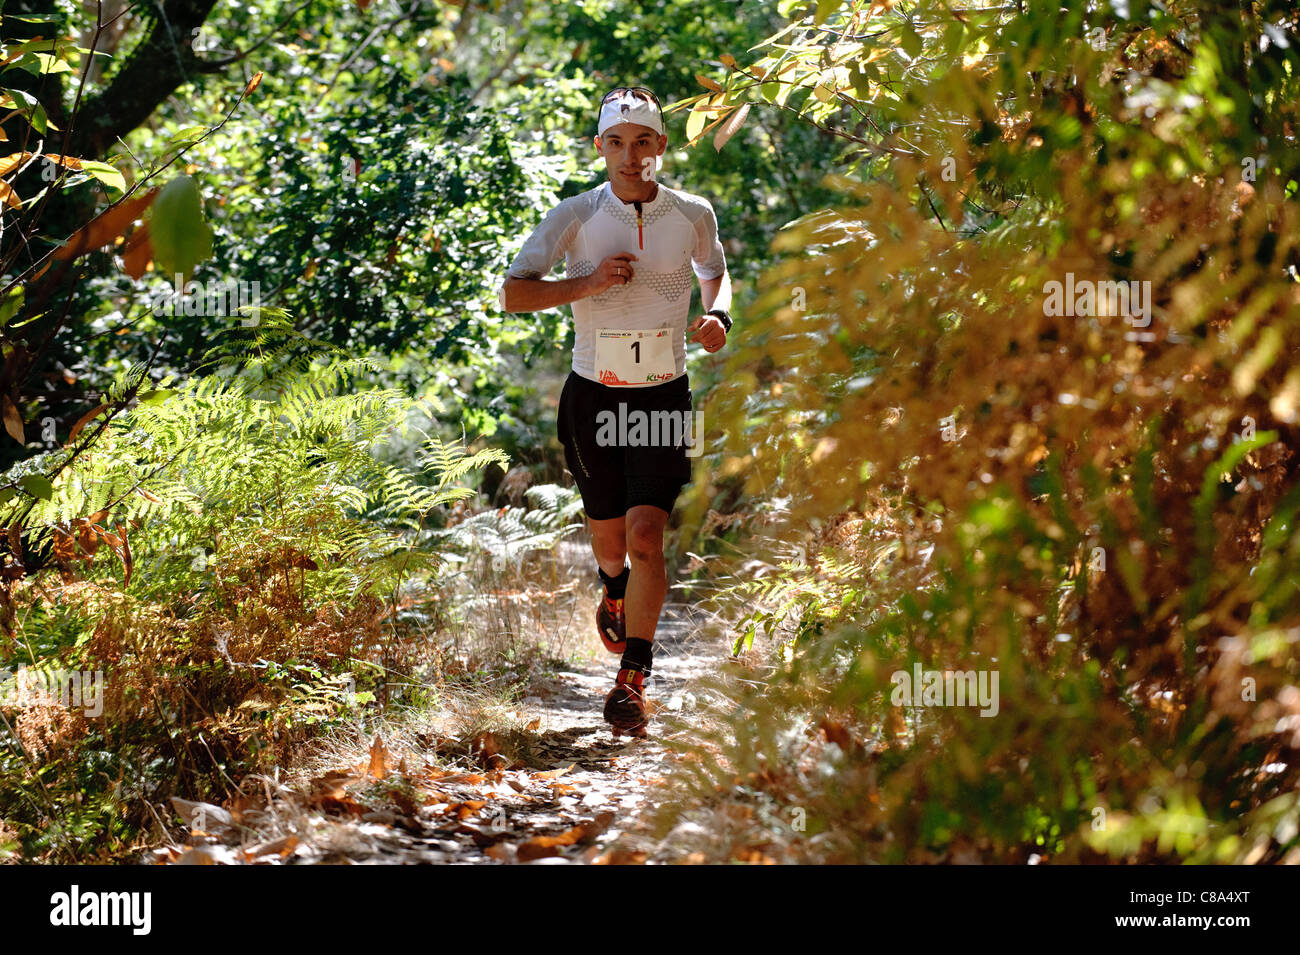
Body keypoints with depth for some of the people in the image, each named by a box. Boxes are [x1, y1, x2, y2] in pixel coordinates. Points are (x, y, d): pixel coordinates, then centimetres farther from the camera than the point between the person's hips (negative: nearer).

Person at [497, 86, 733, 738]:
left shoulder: (693, 215, -1)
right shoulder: (575, 217, -6)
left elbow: (716, 274, 20)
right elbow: (511, 294, -9)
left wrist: (718, 315, -2)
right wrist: (588, 283, -22)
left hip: (664, 397, -1)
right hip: (593, 395, 1)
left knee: (645, 537, -15)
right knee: (608, 537, 14)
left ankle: (632, 678, -8)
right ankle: (615, 592, 51)